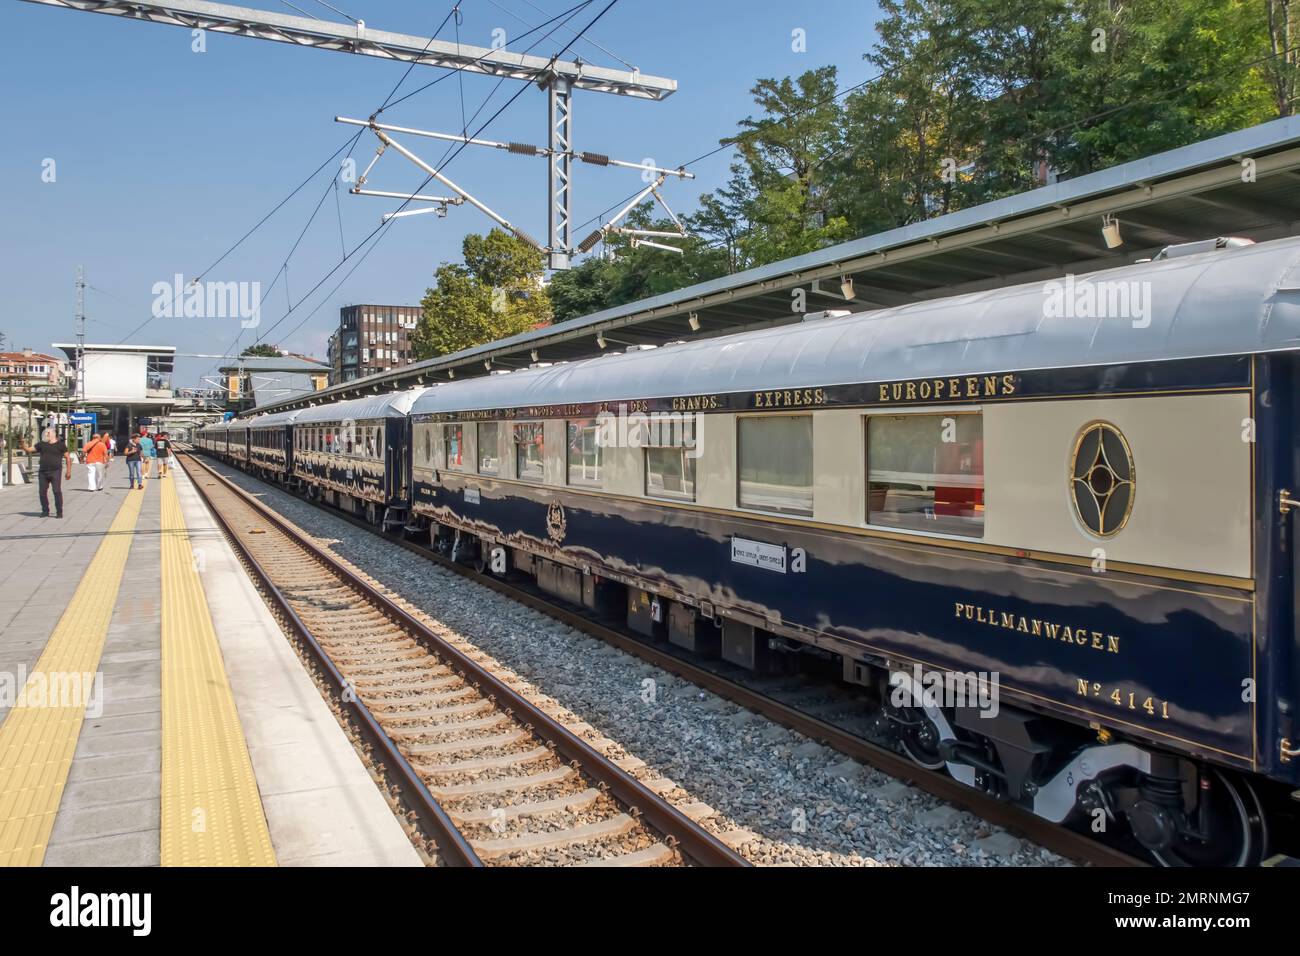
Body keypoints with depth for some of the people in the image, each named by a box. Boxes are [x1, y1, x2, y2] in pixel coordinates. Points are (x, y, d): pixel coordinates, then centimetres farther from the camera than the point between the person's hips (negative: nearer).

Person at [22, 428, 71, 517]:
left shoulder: (60, 445, 2)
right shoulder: (41, 444, 12)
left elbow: (67, 458, 2)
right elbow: (29, 450, 12)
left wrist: (68, 471, -3)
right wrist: (24, 446, -9)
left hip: (56, 472, -4)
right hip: (43, 472, 4)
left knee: (57, 491, -8)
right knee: (42, 492, 5)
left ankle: (59, 512, -2)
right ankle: (45, 511, 16)